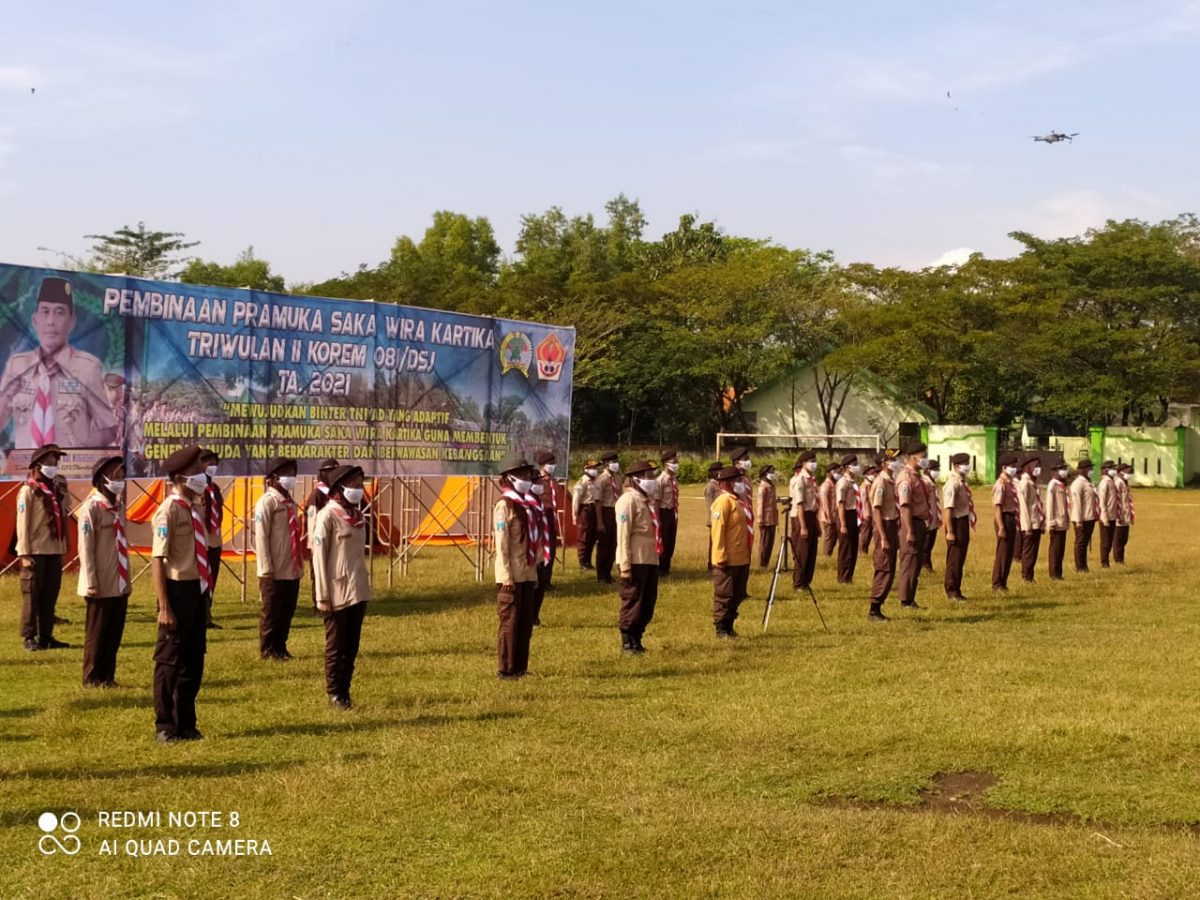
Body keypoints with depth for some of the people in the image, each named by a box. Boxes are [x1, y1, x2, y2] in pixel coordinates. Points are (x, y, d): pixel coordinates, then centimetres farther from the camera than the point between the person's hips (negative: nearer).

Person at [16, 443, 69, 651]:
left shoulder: (57, 491, 15)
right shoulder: (28, 491, -5)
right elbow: (22, 524, -9)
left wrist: (63, 548, 12)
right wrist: (24, 553, -14)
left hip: (54, 551, 6)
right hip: (36, 552, -6)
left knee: (50, 595, 8)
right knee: (32, 595, -2)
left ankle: (46, 636, 14)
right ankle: (29, 637, 2)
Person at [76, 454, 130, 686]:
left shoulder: (118, 507, 11)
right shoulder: (91, 508, -11)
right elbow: (85, 548, -14)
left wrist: (126, 579, 14)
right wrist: (91, 583, -17)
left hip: (120, 584, 7)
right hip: (102, 585, -7)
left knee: (115, 632, 12)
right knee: (97, 633, 4)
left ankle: (108, 676, 22)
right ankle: (92, 678, 15)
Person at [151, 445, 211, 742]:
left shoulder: (197, 507, 9)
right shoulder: (169, 511, -16)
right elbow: (157, 560, -18)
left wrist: (205, 591, 16)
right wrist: (164, 606, -21)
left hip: (198, 589, 8)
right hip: (178, 589, -8)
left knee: (194, 660, 16)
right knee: (169, 661, 4)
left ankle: (186, 724, 29)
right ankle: (164, 726, 17)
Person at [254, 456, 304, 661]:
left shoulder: (290, 503, 14)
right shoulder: (267, 502, -10)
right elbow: (261, 537, -14)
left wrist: (300, 565, 14)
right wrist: (267, 569, -17)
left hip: (293, 570, 7)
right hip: (274, 572, -7)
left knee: (287, 612, 12)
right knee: (271, 612, 3)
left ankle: (280, 648, 22)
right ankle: (268, 651, 13)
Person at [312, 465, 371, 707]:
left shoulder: (358, 515, 10)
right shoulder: (327, 516, -10)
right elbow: (319, 557, -11)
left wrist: (365, 587, 12)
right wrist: (322, 597, -14)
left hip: (358, 592, 7)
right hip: (337, 592, -7)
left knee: (352, 646, 11)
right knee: (336, 647, 4)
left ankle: (345, 690, 21)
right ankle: (335, 694, 13)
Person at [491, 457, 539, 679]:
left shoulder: (526, 505, 15)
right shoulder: (504, 505, -10)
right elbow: (501, 544, -14)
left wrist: (534, 570, 16)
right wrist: (507, 576, -18)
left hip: (527, 574, 8)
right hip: (512, 576, -8)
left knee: (526, 622, 11)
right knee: (510, 622, -2)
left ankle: (520, 667, 18)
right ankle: (507, 669, 5)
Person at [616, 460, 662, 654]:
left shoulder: (647, 499, 17)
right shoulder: (629, 500, -12)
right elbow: (623, 535, -17)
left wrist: (656, 557, 20)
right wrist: (625, 566, -20)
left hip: (650, 560, 9)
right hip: (635, 562, -9)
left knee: (648, 603, 13)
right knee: (632, 603, -1)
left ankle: (636, 640, 24)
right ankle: (627, 643, 8)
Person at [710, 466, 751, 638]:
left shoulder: (736, 501, 16)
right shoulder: (723, 501, -13)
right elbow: (718, 531, -19)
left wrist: (747, 553, 20)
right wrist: (721, 556, -22)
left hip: (740, 559, 9)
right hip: (727, 561, -9)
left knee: (737, 595, 13)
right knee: (724, 595, -2)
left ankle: (728, 627, 21)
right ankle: (721, 629, 4)